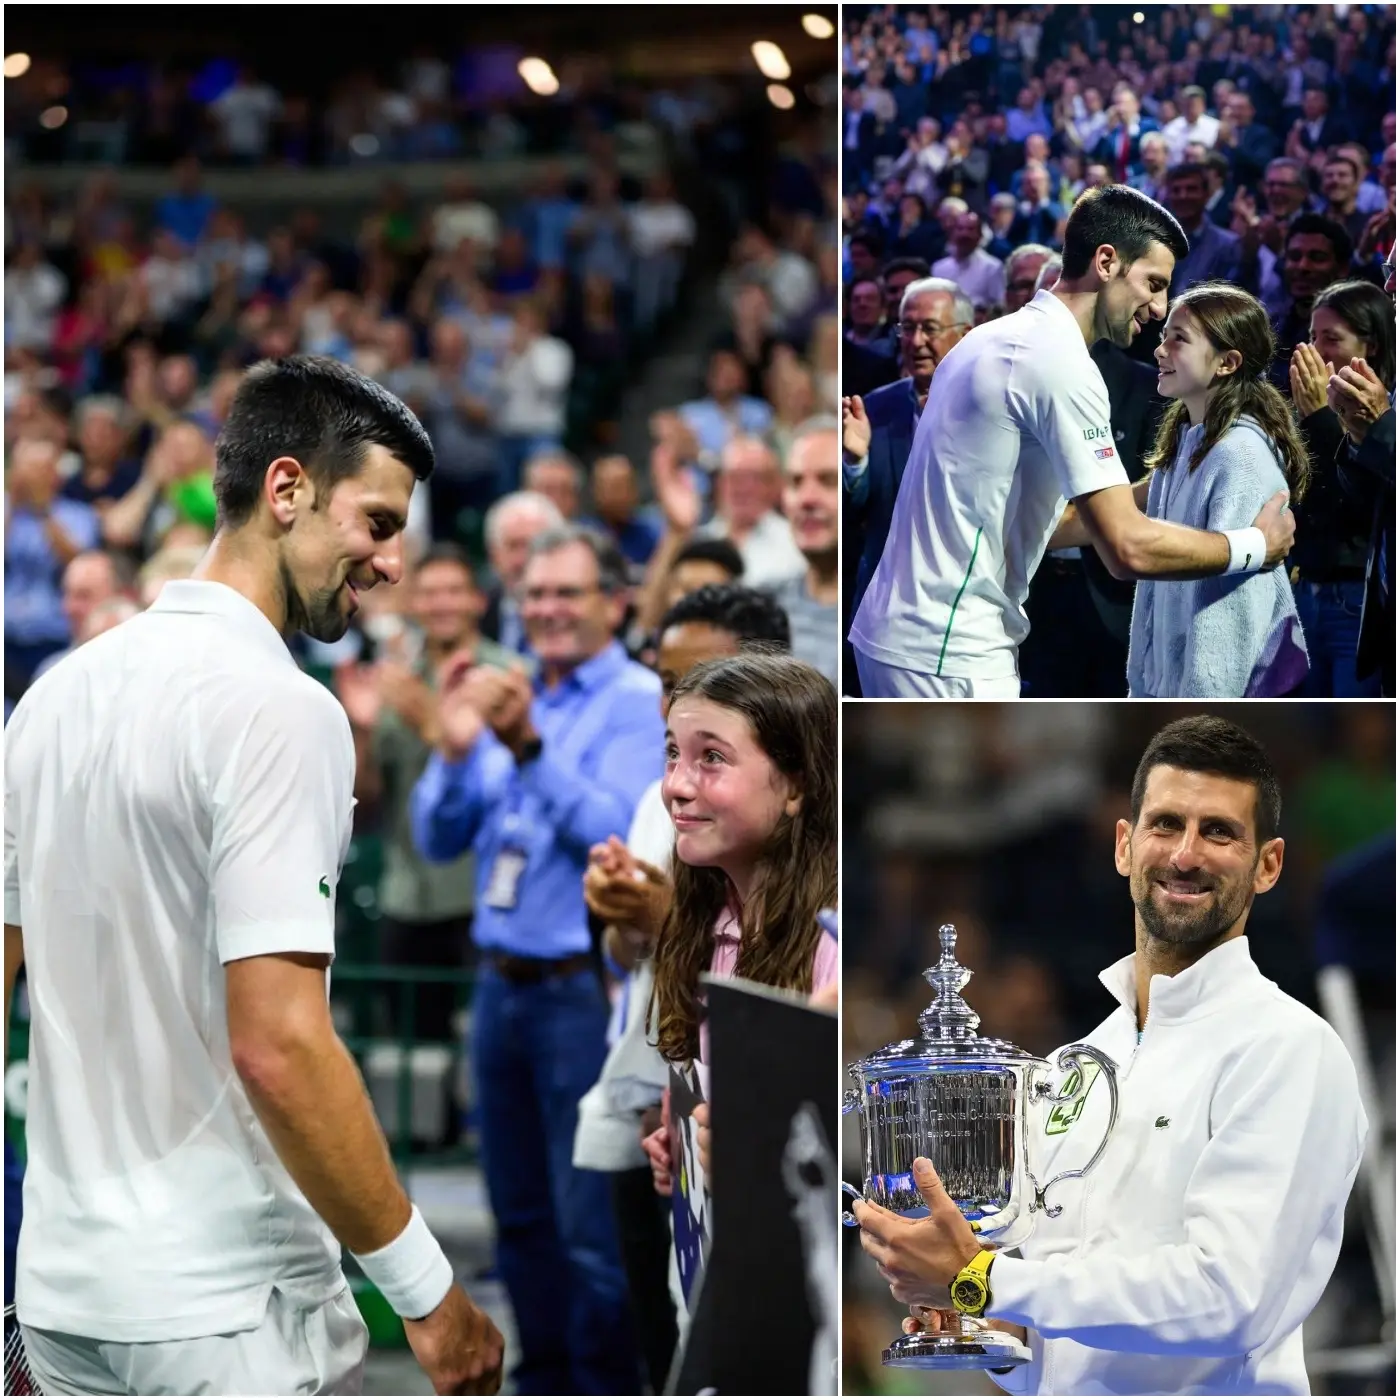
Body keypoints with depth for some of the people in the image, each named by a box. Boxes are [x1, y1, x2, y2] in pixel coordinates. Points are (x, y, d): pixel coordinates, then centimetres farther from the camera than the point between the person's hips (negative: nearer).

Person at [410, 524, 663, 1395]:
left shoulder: (637, 701, -6)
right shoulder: (510, 695, 14)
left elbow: (614, 833, -18)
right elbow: (439, 839, 10)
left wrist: (529, 749, -25)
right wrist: (455, 751, -8)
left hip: (584, 988, -7)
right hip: (503, 985, 7)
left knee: (592, 1226, -5)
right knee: (522, 1217, 13)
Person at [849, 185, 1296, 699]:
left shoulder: (999, 339, 15)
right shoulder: (1059, 362, -15)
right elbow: (1129, 550, -19)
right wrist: (1255, 545, -5)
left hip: (900, 633, 10)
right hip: (947, 655, -10)